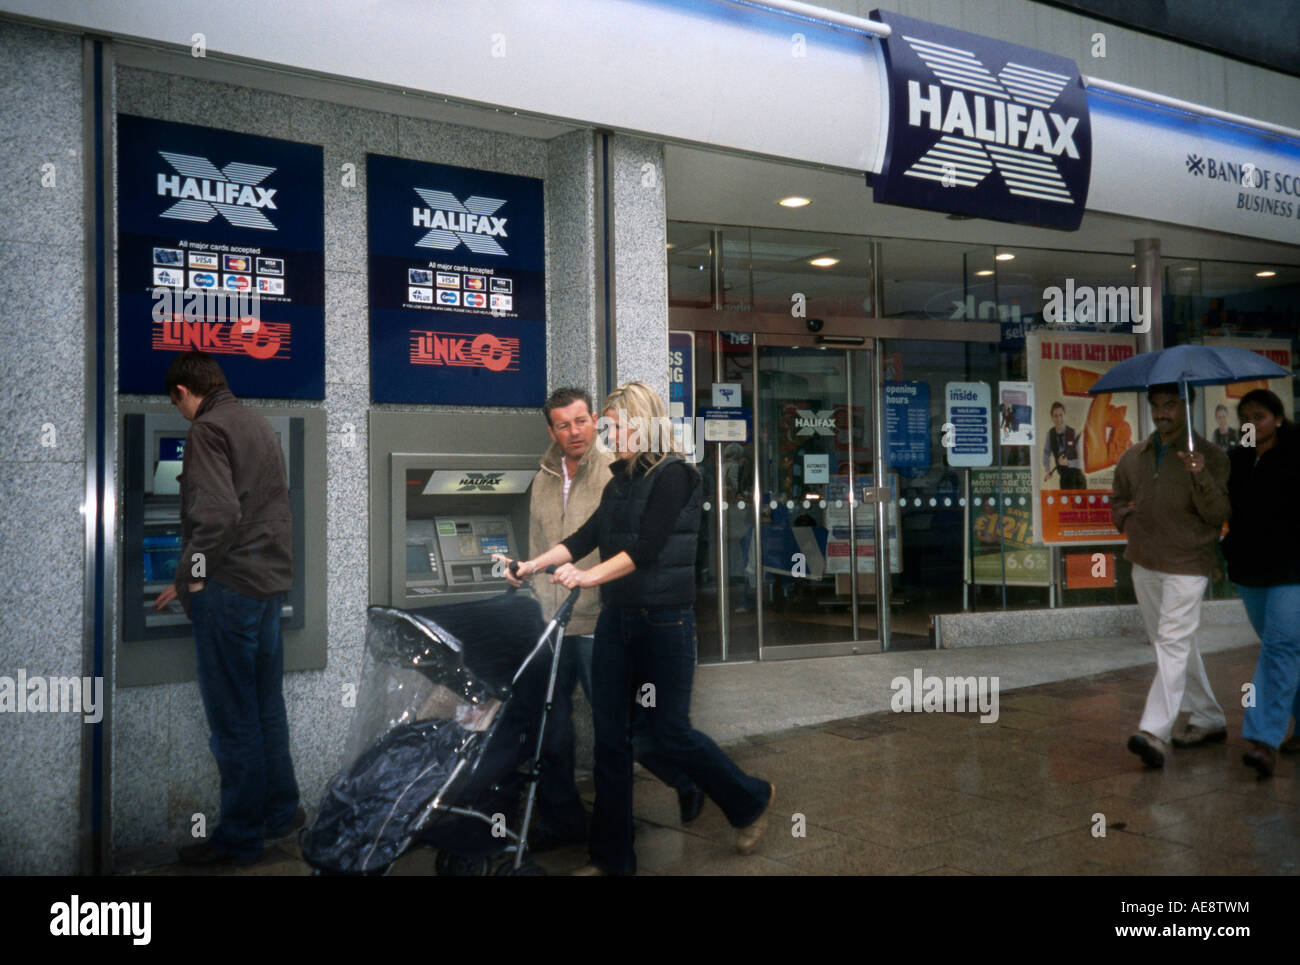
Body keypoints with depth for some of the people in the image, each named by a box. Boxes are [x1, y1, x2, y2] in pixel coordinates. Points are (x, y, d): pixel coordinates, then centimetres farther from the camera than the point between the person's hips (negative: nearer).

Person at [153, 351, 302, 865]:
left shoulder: (207, 429, -11)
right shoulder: (261, 426, 15)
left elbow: (216, 514, -22)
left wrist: (189, 579, -12)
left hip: (229, 589, -8)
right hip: (271, 583, 9)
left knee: (232, 717, 0)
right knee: (266, 706, 17)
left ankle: (239, 838, 10)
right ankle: (281, 813, 26)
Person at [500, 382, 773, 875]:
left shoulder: (673, 475, -10)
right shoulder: (619, 482, 12)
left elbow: (646, 546, -21)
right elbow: (585, 537, 8)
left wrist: (590, 576, -29)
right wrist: (535, 563, -3)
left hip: (664, 621, -7)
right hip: (616, 619, 7)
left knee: (670, 733, 1)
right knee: (609, 736, 7)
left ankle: (751, 800, 27)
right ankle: (612, 857, 18)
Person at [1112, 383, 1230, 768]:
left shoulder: (1209, 457, -4)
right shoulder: (1133, 458, 10)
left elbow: (1218, 514, -12)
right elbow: (1118, 502, 24)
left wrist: (1201, 479, -29)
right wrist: (1131, 522, 3)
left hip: (1186, 566, -6)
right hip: (1144, 563, 6)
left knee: (1173, 644, -13)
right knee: (1173, 646, 14)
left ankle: (1154, 732, -18)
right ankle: (1209, 719, 28)